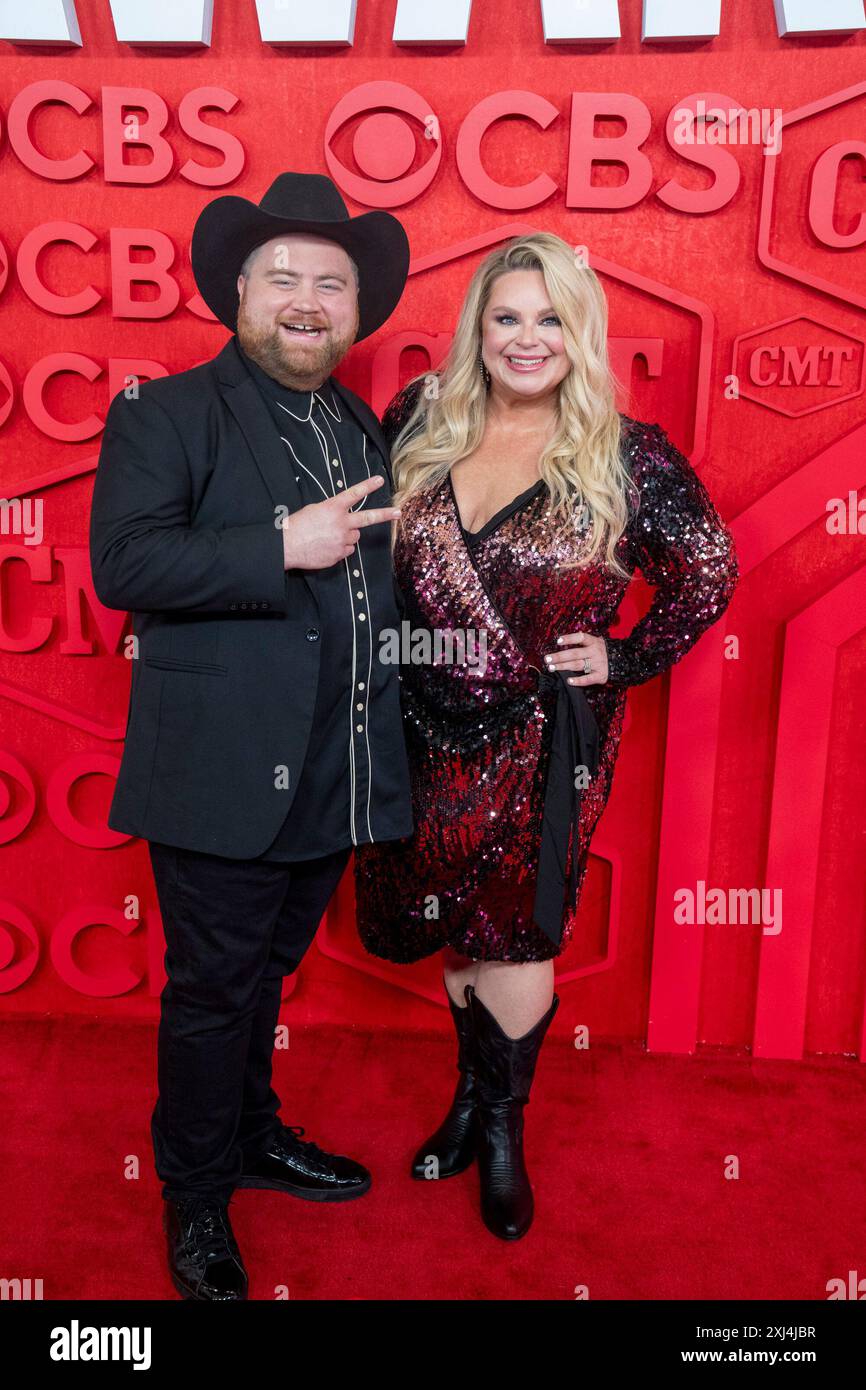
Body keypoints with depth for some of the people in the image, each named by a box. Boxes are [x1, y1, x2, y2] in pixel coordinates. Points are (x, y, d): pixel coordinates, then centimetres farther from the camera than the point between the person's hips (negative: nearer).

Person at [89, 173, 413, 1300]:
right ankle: (196, 1197, 33)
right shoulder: (165, 415, -4)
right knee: (213, 991, 9)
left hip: (335, 778, 6)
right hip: (224, 773, -5)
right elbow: (121, 563, -17)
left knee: (265, 975, 22)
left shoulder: (367, 433, 15)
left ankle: (254, 1134, 45)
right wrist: (282, 547, -24)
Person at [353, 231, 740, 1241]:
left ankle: (502, 1125, 33)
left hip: (541, 742, -3)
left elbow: (709, 570, 2)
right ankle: (474, 1094, 42)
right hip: (426, 730, 3)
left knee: (515, 933, 7)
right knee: (456, 927, 17)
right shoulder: (420, 420, 0)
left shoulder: (628, 457, -8)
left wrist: (626, 658, -4)